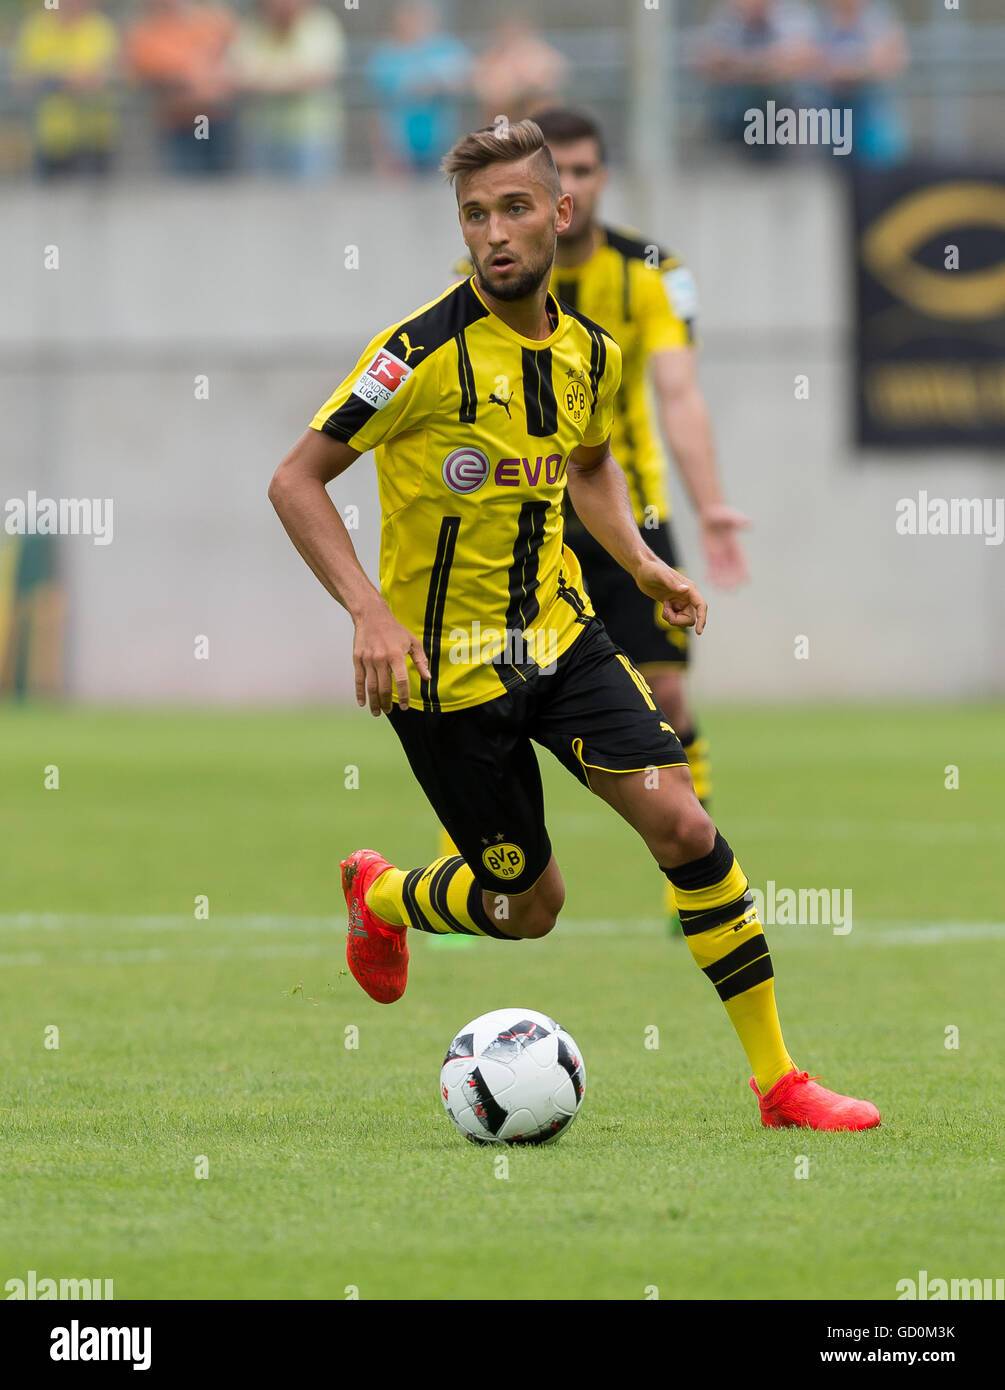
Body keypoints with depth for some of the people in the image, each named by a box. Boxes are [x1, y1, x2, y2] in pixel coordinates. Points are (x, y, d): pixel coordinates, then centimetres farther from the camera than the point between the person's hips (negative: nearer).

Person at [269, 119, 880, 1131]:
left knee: (682, 825, -11)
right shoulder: (425, 351, -18)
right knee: (528, 906, 4)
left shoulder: (589, 353, 2)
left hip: (558, 633, 5)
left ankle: (778, 1080, -3)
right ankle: (380, 896, 38)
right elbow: (295, 481, -16)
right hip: (445, 664, -5)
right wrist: (370, 613, -26)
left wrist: (642, 562, 8)